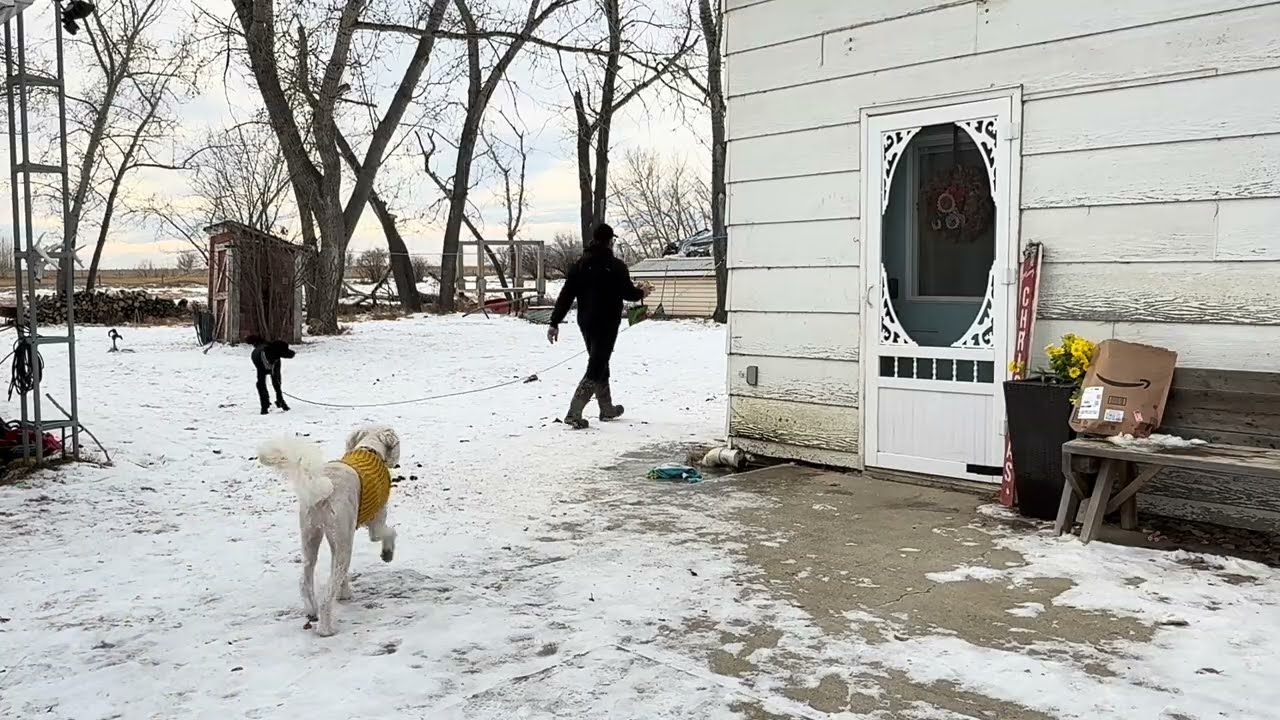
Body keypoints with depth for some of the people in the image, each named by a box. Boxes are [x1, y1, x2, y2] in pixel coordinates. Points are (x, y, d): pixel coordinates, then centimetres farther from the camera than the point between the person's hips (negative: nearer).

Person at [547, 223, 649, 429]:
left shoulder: (579, 264, 4)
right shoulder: (616, 266, -11)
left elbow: (566, 295, 1)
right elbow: (629, 293, -6)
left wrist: (554, 323, 1)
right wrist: (642, 292, 17)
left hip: (586, 322, 6)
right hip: (607, 324, -6)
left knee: (599, 364, 20)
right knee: (596, 369, -5)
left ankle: (607, 409, 31)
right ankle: (574, 413, -16)